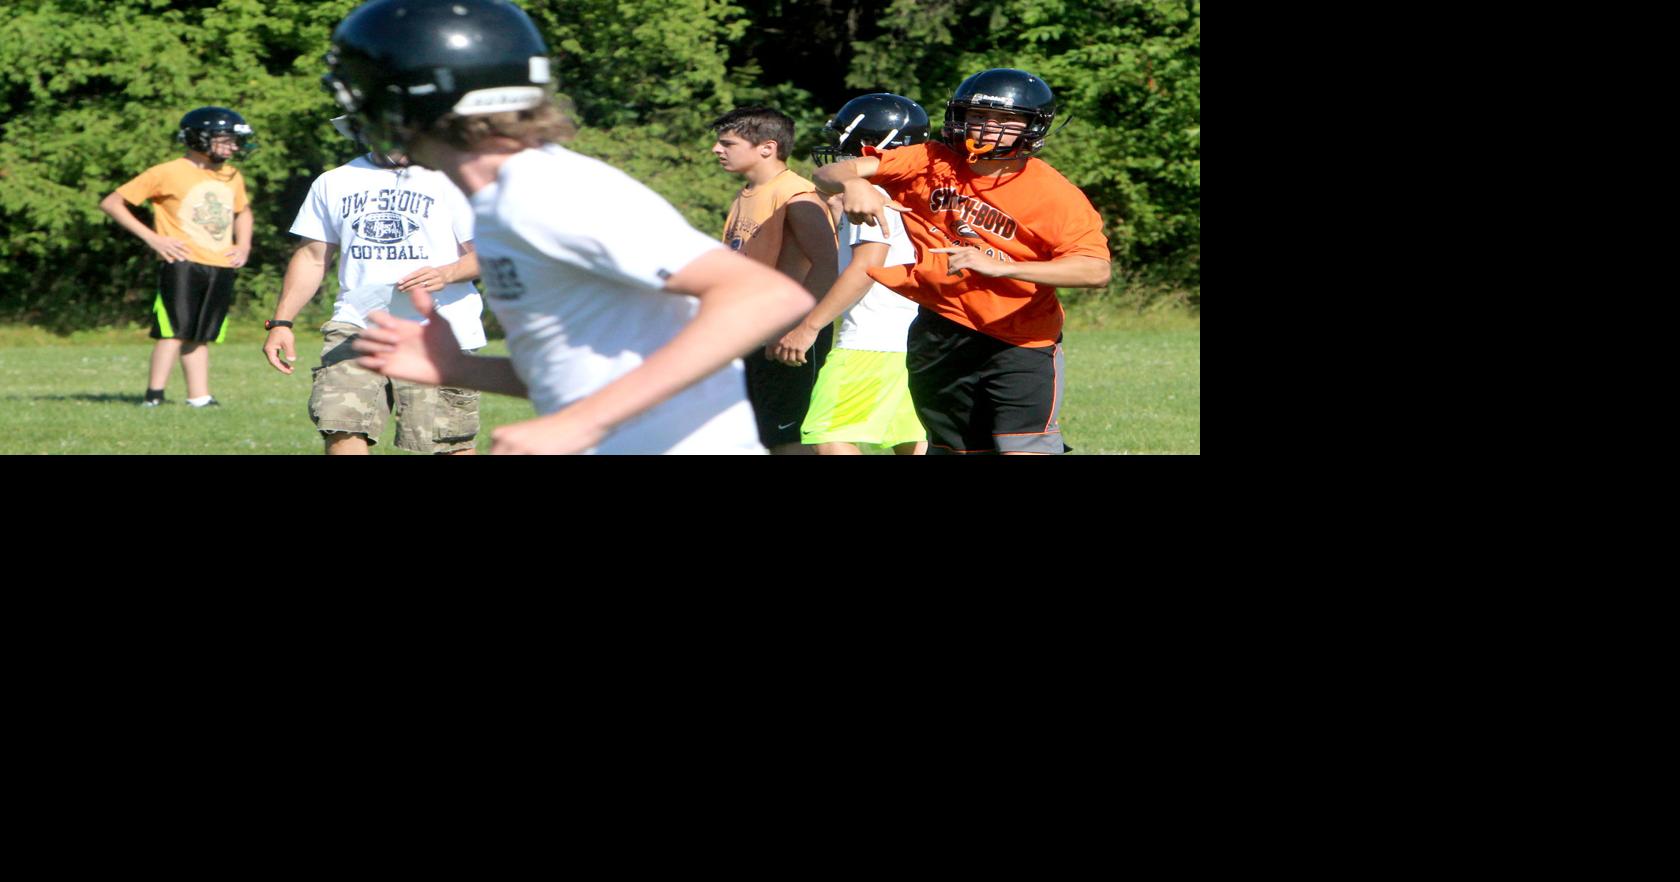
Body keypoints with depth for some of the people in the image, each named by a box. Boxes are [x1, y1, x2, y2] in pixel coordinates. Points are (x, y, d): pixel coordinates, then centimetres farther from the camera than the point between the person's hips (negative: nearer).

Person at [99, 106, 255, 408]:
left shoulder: (233, 177, 14)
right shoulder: (168, 174, -5)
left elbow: (243, 211, 37)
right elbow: (111, 203, -3)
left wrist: (244, 245, 17)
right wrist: (151, 237, -10)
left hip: (221, 268, 6)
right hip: (183, 265, -6)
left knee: (200, 335, 8)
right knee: (175, 330, -12)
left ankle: (199, 397, 8)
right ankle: (154, 395, -11)